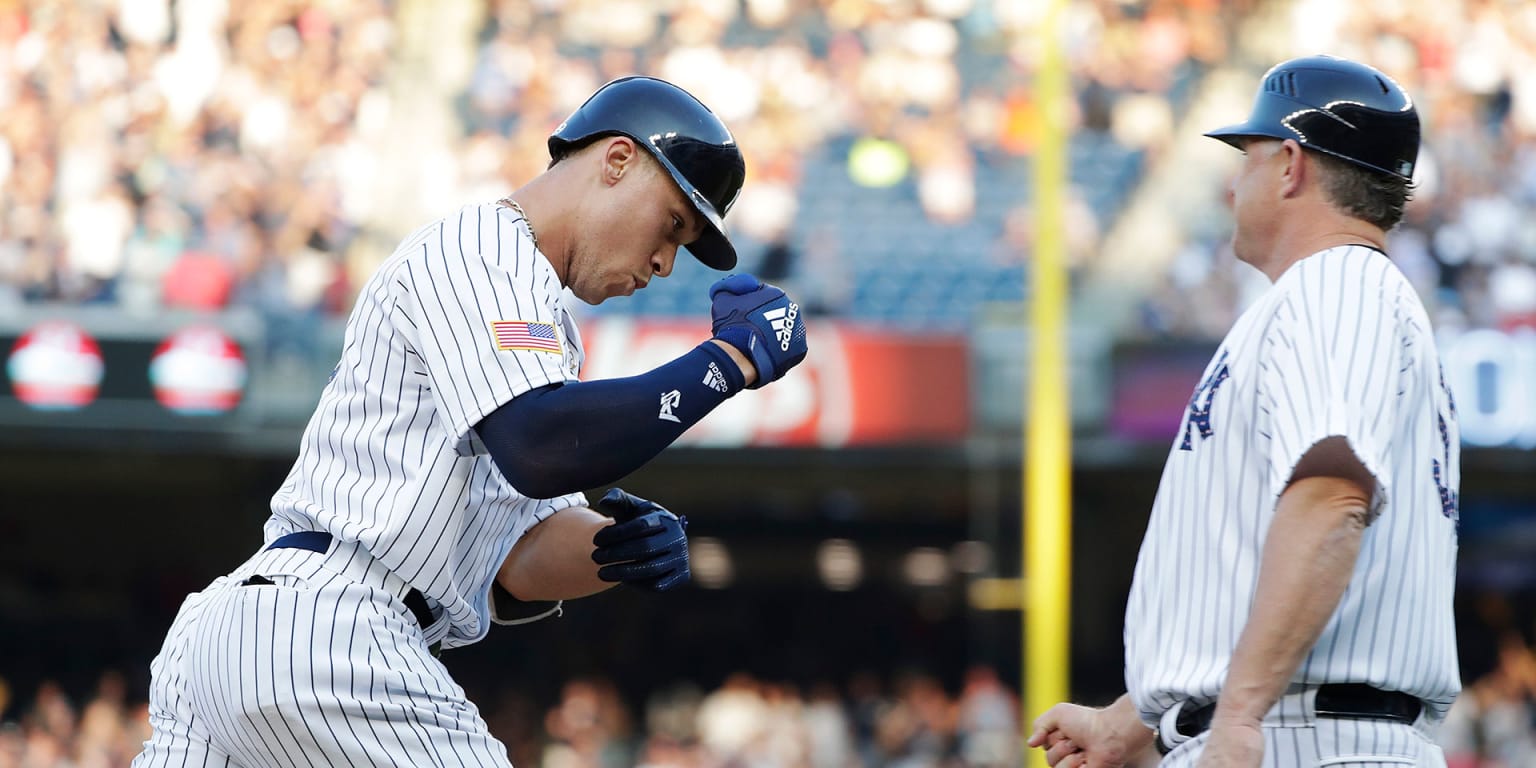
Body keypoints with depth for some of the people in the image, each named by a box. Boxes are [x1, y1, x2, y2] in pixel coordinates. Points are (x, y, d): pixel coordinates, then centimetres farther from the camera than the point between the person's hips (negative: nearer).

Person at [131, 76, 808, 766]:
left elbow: (516, 569, 21)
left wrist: (618, 549, 0)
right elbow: (537, 450, -21)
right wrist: (732, 357, -14)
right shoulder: (481, 250, -3)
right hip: (328, 632, -10)